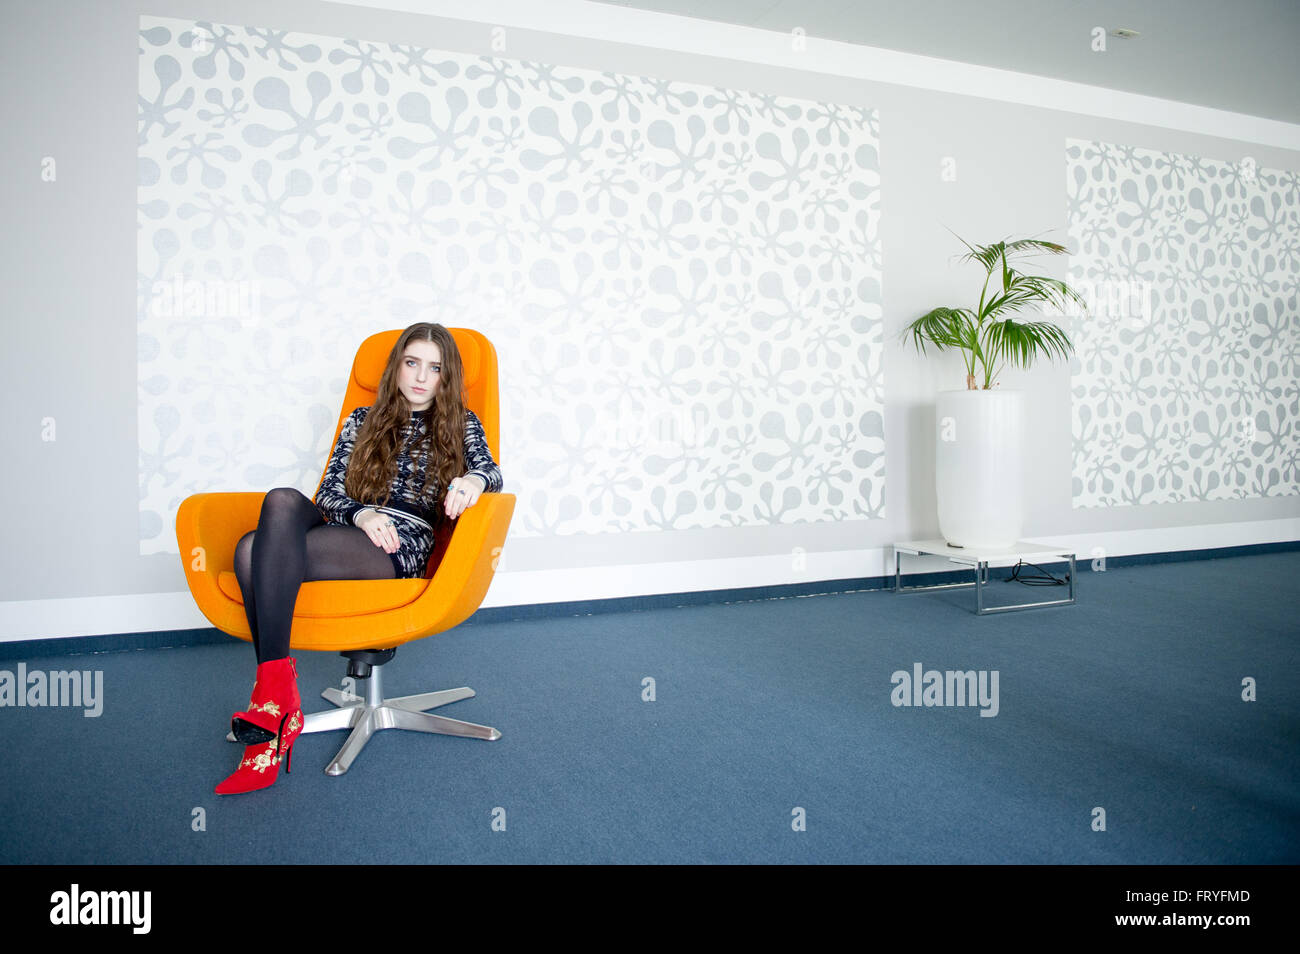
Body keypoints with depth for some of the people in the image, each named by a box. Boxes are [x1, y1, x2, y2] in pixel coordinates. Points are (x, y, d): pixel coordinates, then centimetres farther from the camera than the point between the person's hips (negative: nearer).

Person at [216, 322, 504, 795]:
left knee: (258, 553, -28)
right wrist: (362, 514, -7)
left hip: (403, 550, -4)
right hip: (344, 532, 4)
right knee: (283, 501, -33)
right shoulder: (362, 421, 26)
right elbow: (329, 492, 17)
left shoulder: (461, 426, 19)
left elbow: (491, 473, 0)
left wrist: (473, 480, -26)